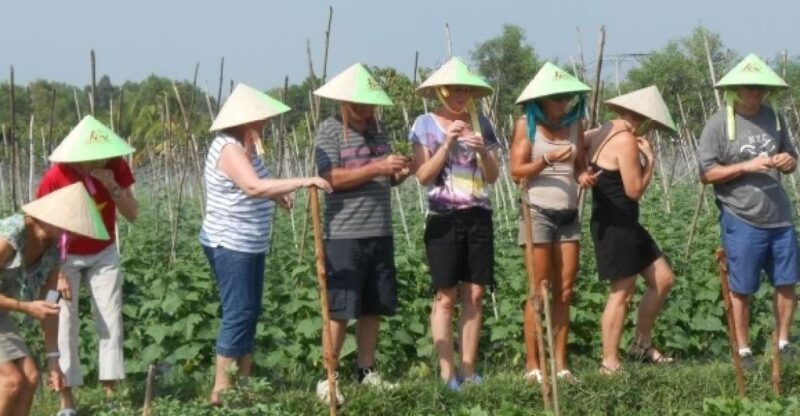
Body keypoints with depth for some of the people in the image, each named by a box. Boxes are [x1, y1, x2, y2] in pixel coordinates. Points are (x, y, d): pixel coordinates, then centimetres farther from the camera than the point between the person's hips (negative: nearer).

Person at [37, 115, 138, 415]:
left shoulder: (117, 167, -17)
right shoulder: (55, 178, -25)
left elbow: (133, 215, -15)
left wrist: (113, 187, -31)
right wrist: (57, 273, -17)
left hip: (104, 254, 3)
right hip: (66, 257, -3)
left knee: (110, 319, -1)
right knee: (65, 322, -6)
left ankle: (110, 390, 3)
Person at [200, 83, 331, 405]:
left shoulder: (246, 145, 13)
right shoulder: (228, 148, -19)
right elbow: (254, 187, -33)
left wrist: (277, 194, 14)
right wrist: (301, 182, -33)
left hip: (249, 245, 10)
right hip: (229, 245, -10)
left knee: (250, 313, 12)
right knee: (238, 314, -9)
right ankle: (221, 391, -6)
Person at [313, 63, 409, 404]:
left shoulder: (377, 128, 13)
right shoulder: (330, 130, -6)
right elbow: (331, 178, -16)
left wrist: (398, 173, -2)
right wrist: (376, 168, -21)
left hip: (380, 232, 6)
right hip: (344, 234, -6)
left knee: (373, 307, 11)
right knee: (340, 309, -4)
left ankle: (366, 371, 22)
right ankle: (327, 378, 3)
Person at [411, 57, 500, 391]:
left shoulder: (480, 123, 9)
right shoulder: (426, 124, 0)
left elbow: (493, 176, 7)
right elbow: (423, 176, -7)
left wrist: (483, 151, -11)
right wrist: (447, 144, -16)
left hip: (479, 217, 3)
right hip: (444, 219, -3)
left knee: (474, 295, 4)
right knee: (446, 297, -2)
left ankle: (468, 369, 10)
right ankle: (447, 372, 2)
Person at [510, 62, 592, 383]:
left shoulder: (574, 124, 9)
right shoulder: (527, 125, -3)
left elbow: (580, 163, 16)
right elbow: (516, 171, -8)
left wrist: (583, 175, -6)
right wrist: (547, 160, -22)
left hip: (569, 214, 5)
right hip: (539, 212, -5)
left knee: (564, 293, 5)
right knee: (540, 293, -4)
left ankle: (561, 363, 9)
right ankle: (532, 365, 1)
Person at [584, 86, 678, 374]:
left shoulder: (605, 132, 10)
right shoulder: (626, 140, -18)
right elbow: (635, 190, -18)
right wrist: (650, 159, -7)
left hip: (624, 224, 10)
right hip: (616, 225, -10)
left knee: (663, 279, 14)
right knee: (622, 293, -4)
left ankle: (642, 345, 25)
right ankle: (610, 364, 3)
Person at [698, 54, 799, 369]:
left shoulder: (774, 117, 6)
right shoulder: (719, 124, -10)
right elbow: (706, 174, -11)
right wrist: (747, 166, -20)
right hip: (742, 220, -5)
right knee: (742, 289, 5)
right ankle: (743, 350, 19)